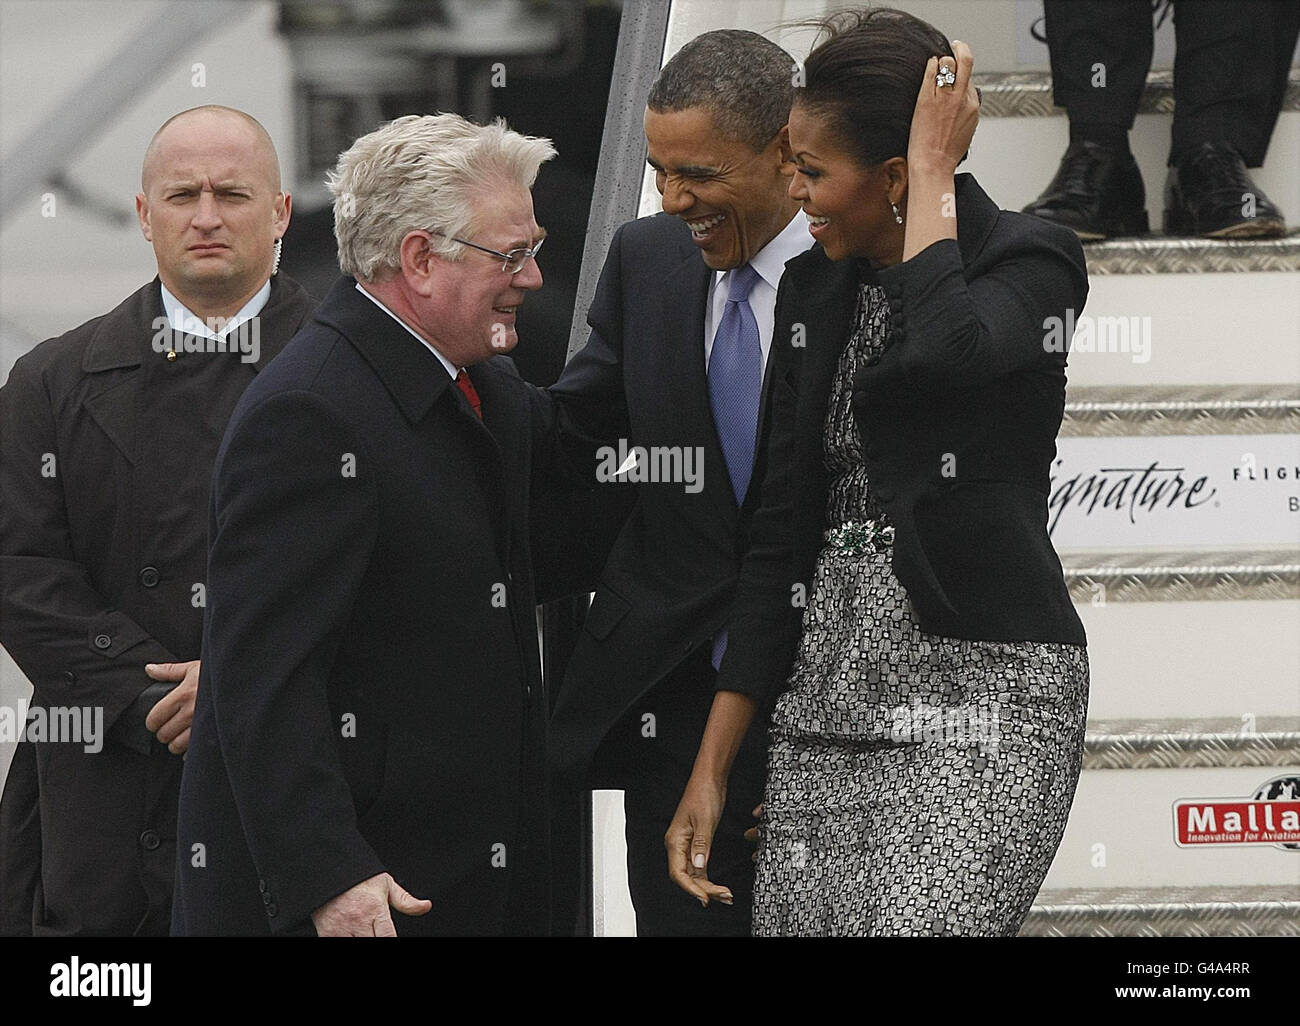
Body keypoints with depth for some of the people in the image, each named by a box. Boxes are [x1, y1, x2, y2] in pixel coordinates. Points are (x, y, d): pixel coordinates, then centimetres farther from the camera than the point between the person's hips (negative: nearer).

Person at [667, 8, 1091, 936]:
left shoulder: (1026, 264, -4)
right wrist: (711, 768, 13)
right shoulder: (816, 288, 14)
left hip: (980, 694, -7)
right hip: (827, 696, 7)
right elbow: (783, 535, 16)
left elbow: (944, 350, -29)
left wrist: (935, 174, -14)